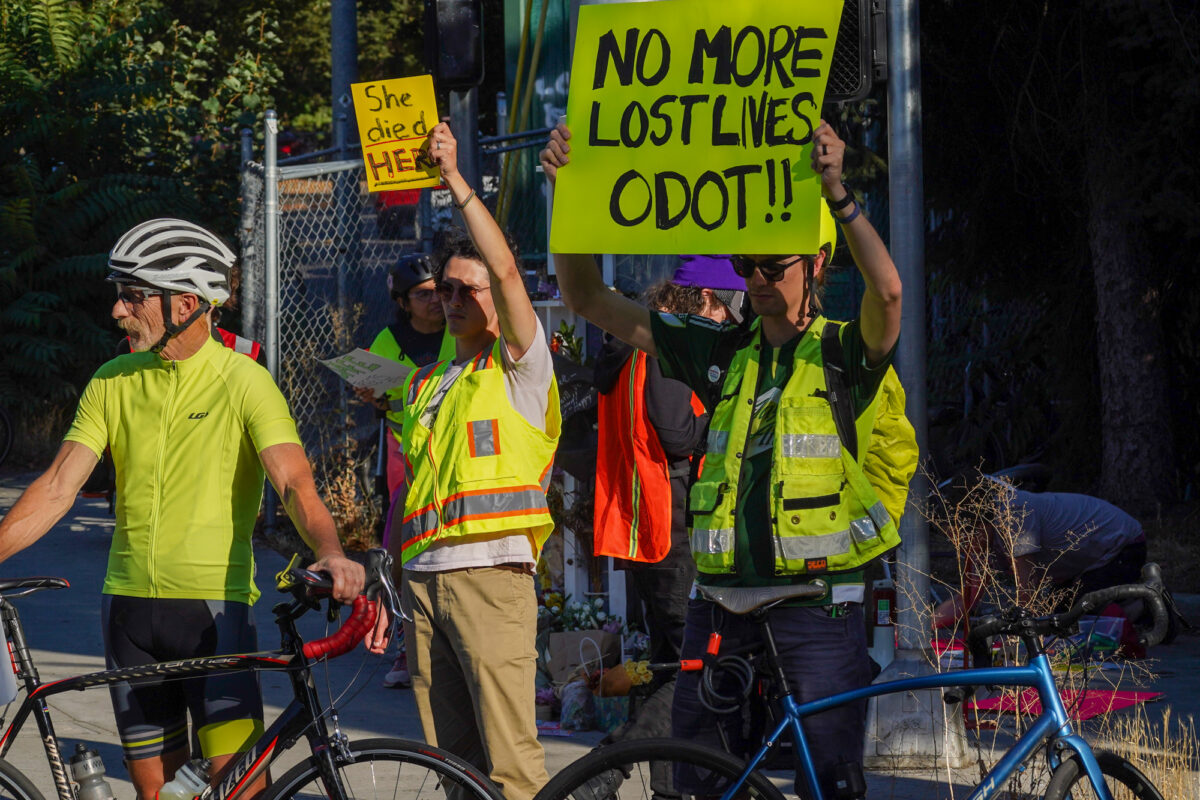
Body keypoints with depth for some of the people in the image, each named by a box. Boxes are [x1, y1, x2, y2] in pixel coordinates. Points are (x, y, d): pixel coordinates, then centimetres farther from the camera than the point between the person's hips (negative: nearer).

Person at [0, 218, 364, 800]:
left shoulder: (244, 382, -7)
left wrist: (329, 551, -37)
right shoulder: (113, 383, 6)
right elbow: (59, 486, 4)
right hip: (130, 603, 4)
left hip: (214, 603, -4)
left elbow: (294, 482, -18)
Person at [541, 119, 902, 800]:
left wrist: (837, 192, -34)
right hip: (723, 606, 5)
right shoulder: (724, 353, 11)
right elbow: (590, 300, 11)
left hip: (818, 610, -5)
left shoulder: (844, 353, 0)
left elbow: (888, 290, -24)